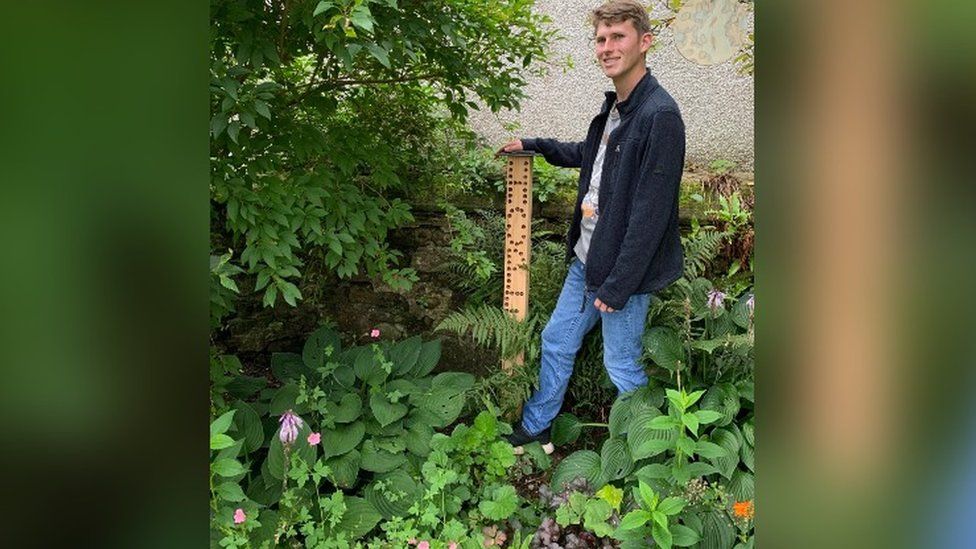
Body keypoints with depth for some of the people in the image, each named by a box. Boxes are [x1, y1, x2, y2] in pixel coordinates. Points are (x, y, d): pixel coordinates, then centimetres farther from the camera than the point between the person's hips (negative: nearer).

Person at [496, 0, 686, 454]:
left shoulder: (659, 115, -21)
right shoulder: (614, 106, 8)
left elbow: (650, 212, -24)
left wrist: (618, 285, -21)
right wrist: (534, 146, 24)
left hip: (624, 271, -9)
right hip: (586, 260, 9)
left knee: (621, 365, 7)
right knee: (556, 341, 19)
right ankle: (535, 428, 38)